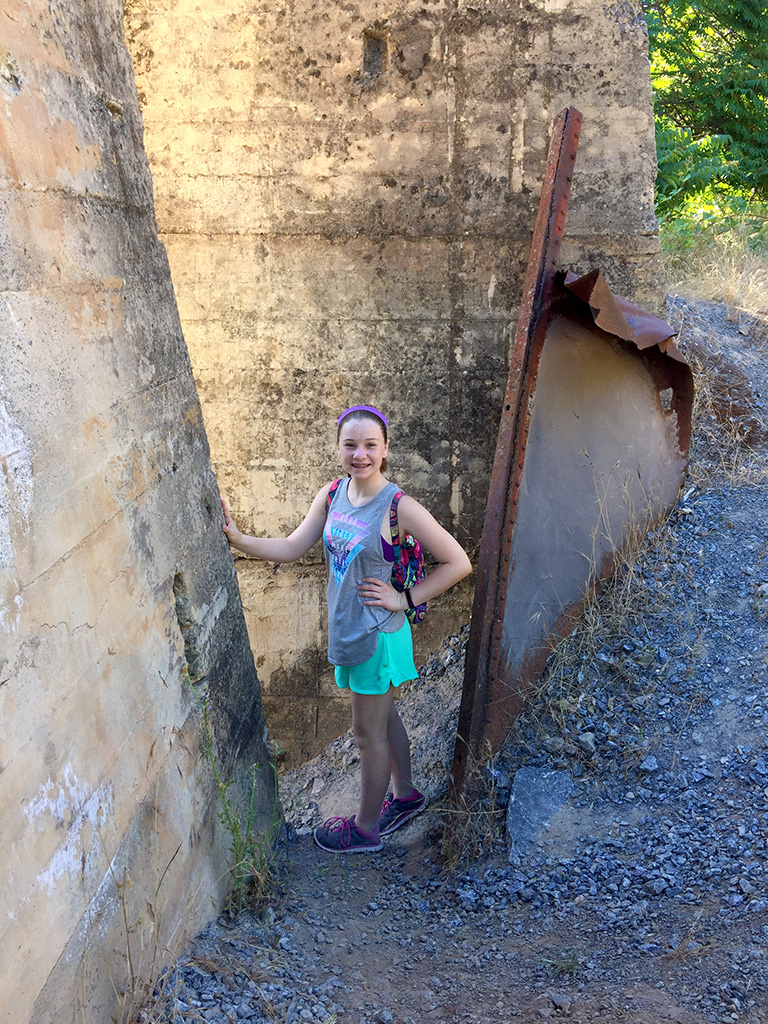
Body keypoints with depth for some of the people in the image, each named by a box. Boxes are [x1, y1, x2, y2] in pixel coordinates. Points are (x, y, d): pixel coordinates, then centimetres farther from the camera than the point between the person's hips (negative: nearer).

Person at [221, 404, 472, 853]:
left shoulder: (399, 507, -23)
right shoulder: (332, 495, -3)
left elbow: (458, 563, -19)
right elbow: (292, 548, 0)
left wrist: (405, 599, -17)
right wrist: (237, 539, -13)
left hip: (378, 635, -7)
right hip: (349, 628, 7)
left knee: (369, 732, 11)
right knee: (383, 716, 24)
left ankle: (365, 827, 32)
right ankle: (406, 796, 47)